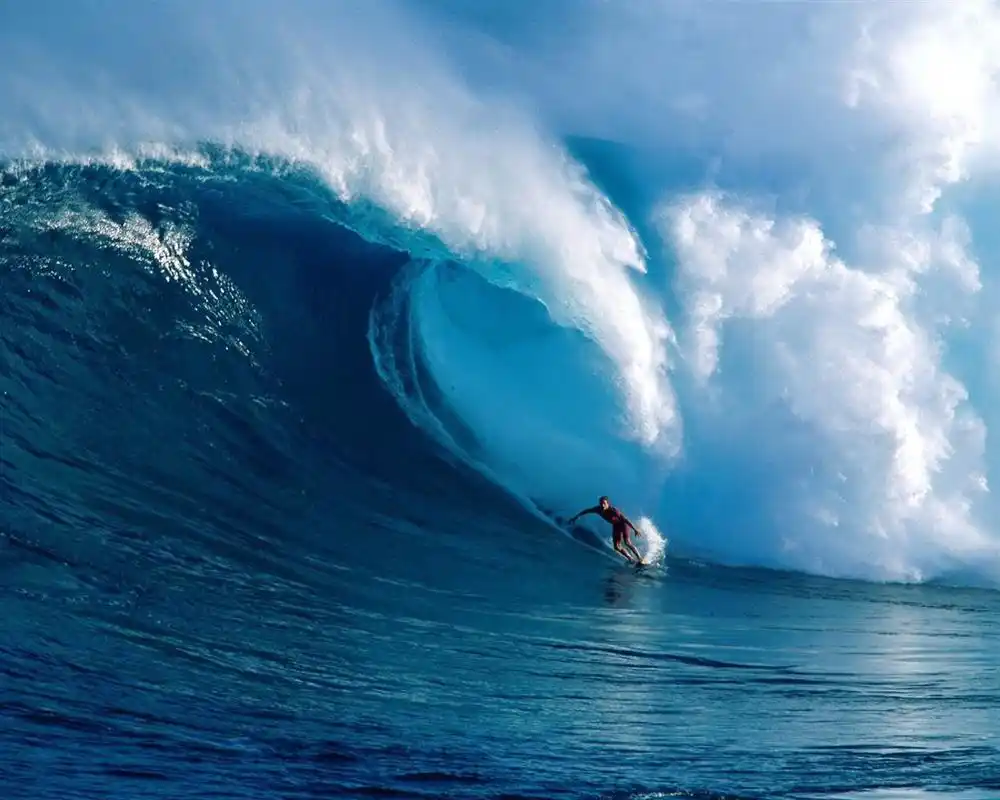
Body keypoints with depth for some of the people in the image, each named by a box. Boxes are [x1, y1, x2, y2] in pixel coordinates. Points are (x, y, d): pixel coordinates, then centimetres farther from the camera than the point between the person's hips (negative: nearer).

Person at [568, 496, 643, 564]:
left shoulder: (613, 510, -35)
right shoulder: (598, 509, -19)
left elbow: (625, 519, -35)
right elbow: (586, 511, -2)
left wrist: (635, 529, -37)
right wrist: (575, 517, 6)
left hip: (623, 523, -6)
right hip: (615, 526, 6)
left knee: (627, 542, -23)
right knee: (617, 547, 0)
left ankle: (640, 559, -17)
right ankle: (631, 559, 10)